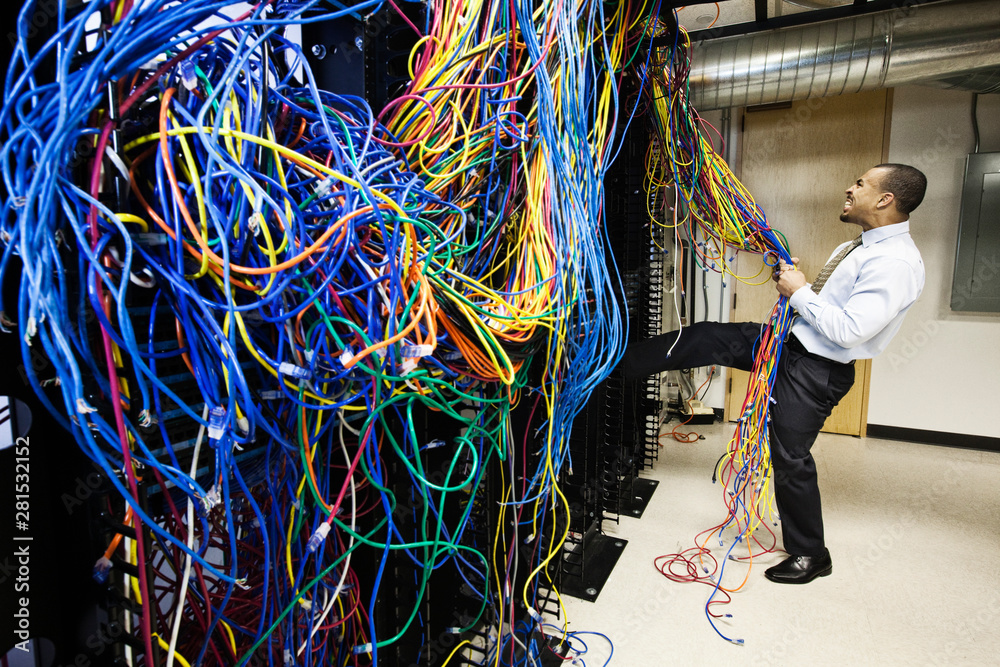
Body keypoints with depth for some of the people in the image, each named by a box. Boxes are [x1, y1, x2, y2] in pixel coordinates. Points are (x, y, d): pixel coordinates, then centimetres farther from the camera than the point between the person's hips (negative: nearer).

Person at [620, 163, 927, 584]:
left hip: (815, 370, -9)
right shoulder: (860, 248, 9)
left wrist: (799, 292, -18)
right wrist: (794, 279, 0)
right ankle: (618, 363, 12)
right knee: (706, 337, 2)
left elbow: (848, 330, -28)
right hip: (789, 342, 9)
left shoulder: (896, 264, -21)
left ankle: (810, 555, 25)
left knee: (790, 458, 2)